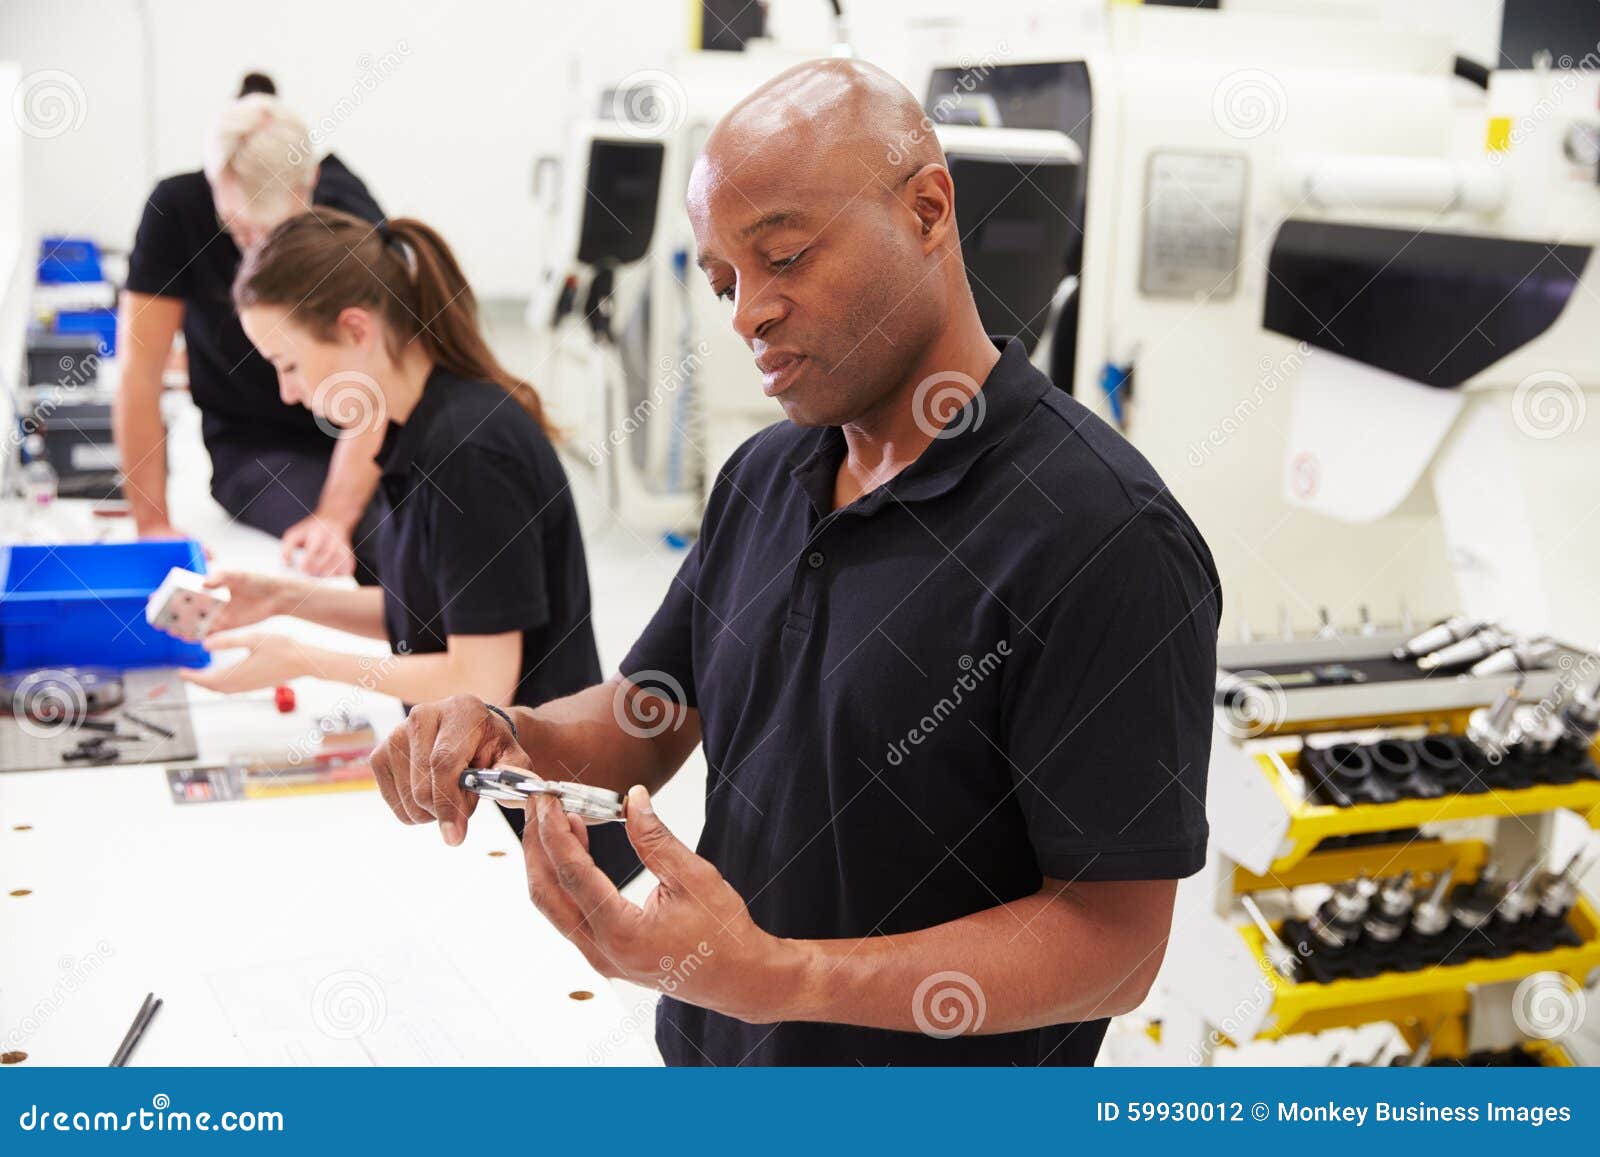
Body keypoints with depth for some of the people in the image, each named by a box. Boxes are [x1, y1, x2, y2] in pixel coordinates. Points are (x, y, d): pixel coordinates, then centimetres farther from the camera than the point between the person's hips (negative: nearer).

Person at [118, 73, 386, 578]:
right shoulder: (175, 210, -16)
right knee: (377, 549, -28)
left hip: (356, 439, 2)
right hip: (251, 443, -1)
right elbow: (139, 375, -15)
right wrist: (153, 524, -20)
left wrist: (333, 519, -37)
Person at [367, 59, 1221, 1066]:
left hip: (937, 1126, -6)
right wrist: (510, 739, -14)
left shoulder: (1106, 534, -24)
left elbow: (1116, 943, -24)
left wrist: (777, 978, -34)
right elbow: (652, 715, 8)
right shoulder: (759, 476, 1)